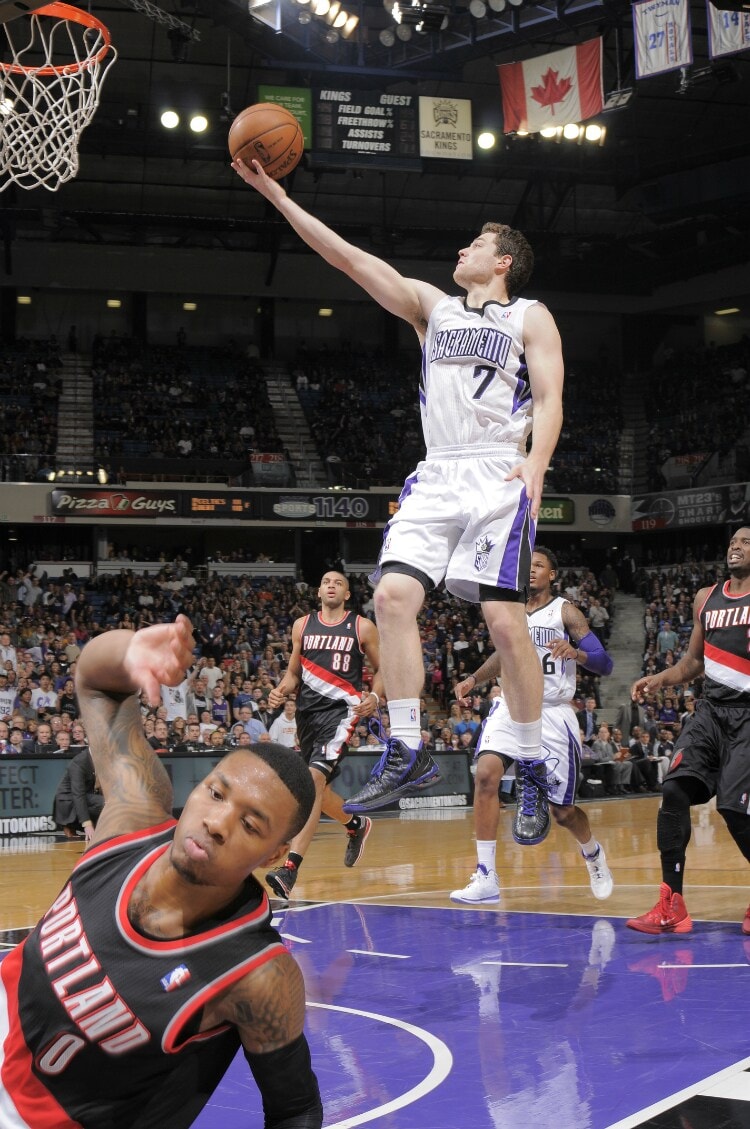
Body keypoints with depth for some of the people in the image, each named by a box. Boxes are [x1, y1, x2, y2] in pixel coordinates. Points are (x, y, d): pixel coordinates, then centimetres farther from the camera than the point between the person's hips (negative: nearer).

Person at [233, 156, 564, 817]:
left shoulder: (530, 317, 10)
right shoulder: (432, 307, 21)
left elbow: (549, 399, -1)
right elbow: (349, 257, 16)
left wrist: (535, 466, -21)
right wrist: (274, 192, 11)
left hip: (499, 477, -5)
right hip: (437, 477, 5)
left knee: (504, 618, -12)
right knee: (392, 596, -11)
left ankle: (534, 768, 0)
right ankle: (407, 756, -6)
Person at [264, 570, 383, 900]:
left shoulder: (362, 627, 3)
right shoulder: (302, 625, 12)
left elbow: (381, 669, 9)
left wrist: (375, 697, -11)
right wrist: (281, 691, -3)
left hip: (341, 709, -6)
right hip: (308, 712, 6)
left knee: (315, 778, -24)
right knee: (316, 788, 16)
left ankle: (291, 868, -31)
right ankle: (356, 826, 49)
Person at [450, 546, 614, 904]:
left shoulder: (565, 612, -5)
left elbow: (605, 664, -11)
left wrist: (575, 653, -30)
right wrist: (473, 679, 14)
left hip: (553, 713, -3)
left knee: (563, 810, 3)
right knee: (486, 775, -24)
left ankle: (594, 855, 39)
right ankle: (486, 878, -21)